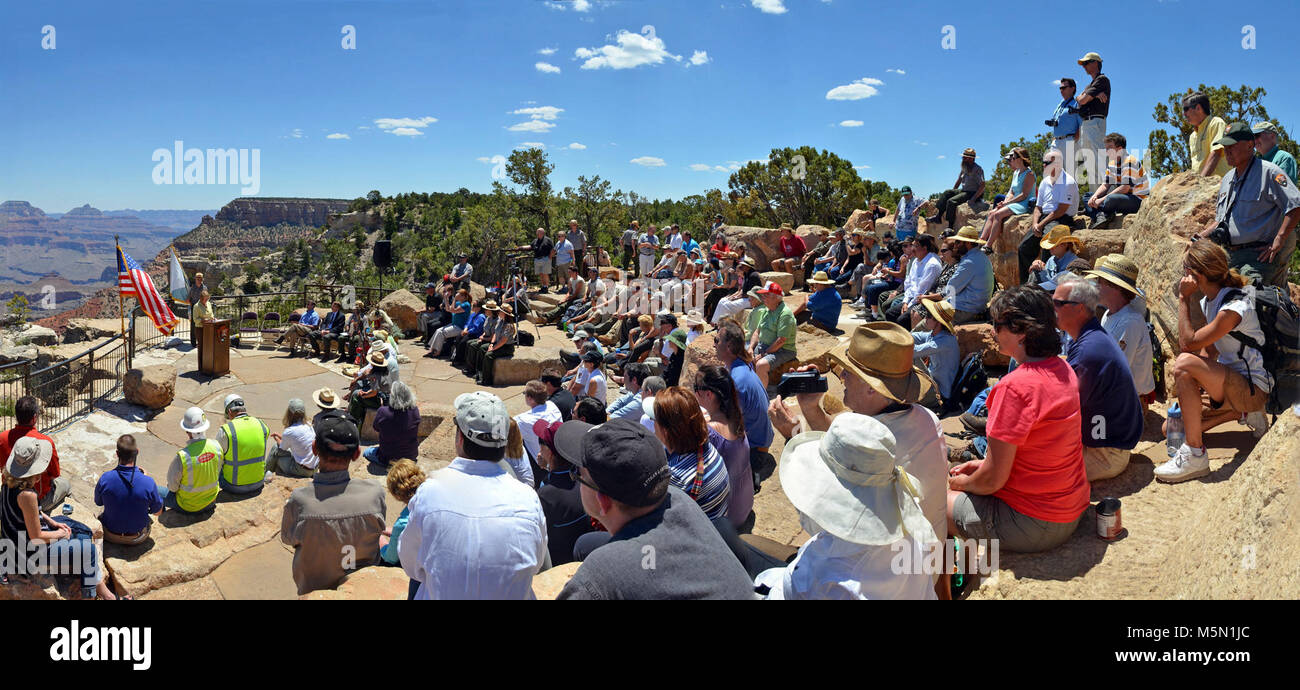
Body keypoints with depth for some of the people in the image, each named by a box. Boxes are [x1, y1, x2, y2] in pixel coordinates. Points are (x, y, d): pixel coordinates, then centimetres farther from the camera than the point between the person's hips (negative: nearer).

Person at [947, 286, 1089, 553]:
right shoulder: (1062, 369, 2)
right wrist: (984, 464, 12)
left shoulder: (1015, 386, -26)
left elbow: (993, 479, -21)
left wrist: (962, 482, -1)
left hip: (1032, 526, -9)